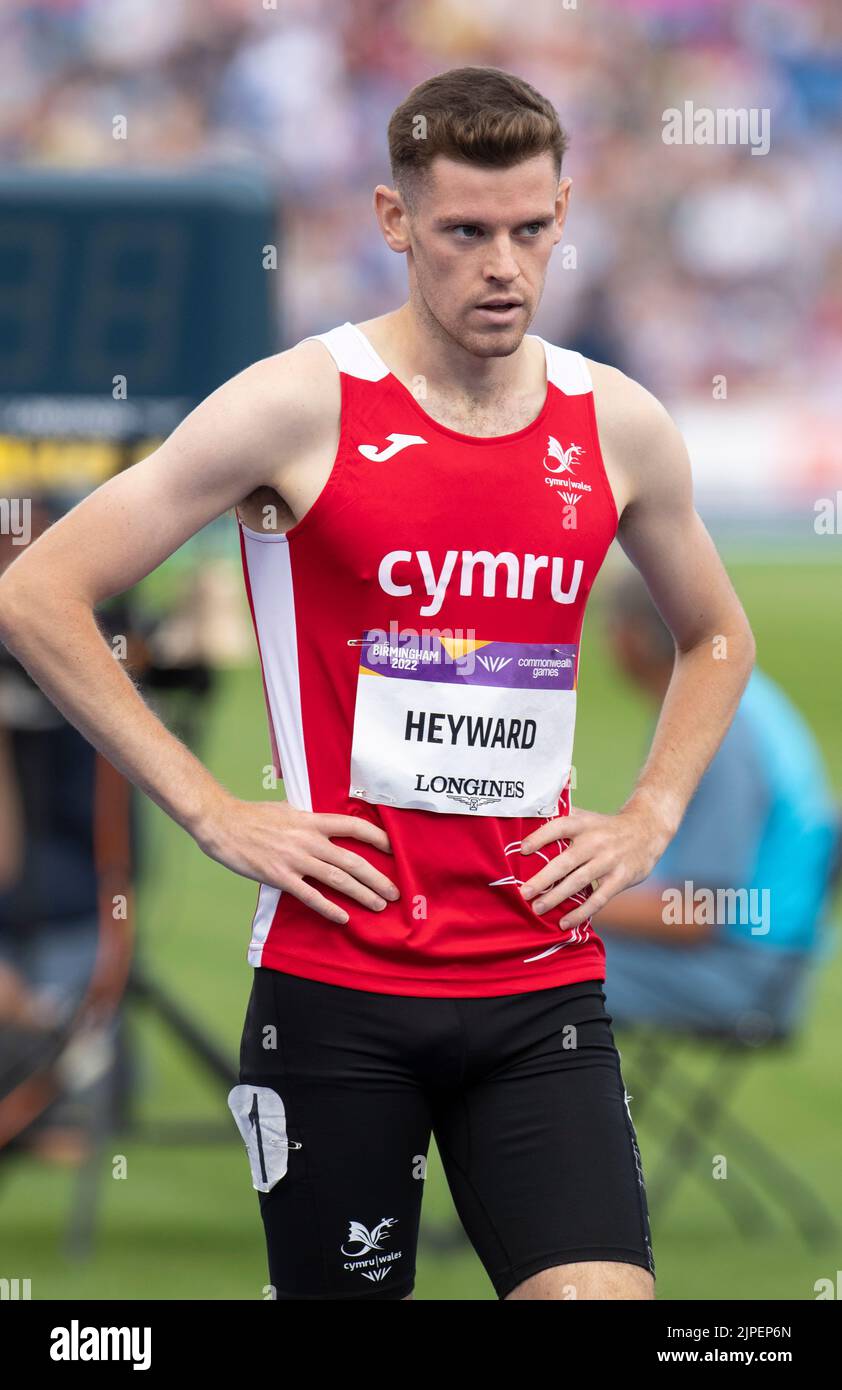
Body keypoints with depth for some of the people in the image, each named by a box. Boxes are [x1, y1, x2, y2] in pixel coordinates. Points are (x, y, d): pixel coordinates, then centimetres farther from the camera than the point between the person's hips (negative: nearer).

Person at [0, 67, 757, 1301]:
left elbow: (716, 635, 26)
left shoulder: (617, 425, 6)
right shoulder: (300, 405, -6)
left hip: (543, 984, 3)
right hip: (338, 978, -3)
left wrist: (647, 821, 9)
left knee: (602, 1292, -12)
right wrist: (214, 815, -9)